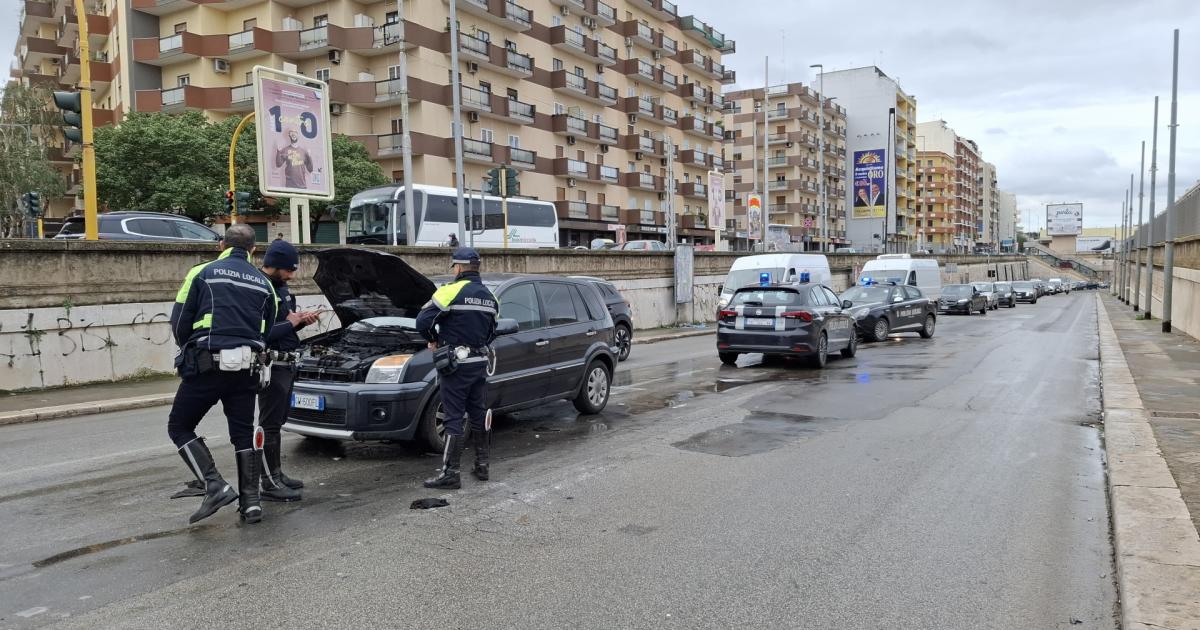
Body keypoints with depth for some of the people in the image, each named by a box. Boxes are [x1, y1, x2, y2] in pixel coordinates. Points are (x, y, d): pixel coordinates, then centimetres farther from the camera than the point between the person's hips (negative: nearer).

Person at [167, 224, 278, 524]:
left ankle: (215, 486, -5)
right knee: (243, 434, 13)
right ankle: (251, 500, 9)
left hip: (206, 365, -4)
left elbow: (179, 322, 1)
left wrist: (190, 351, 19)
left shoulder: (203, 273, 1)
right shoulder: (264, 284, 13)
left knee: (179, 427, 9)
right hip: (247, 367, 4)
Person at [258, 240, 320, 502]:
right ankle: (268, 484, -1)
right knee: (269, 424, -5)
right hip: (272, 365, -10)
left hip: (286, 364, 10)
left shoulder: (281, 289, 14)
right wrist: (291, 323, -16)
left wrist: (301, 320, 4)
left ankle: (275, 474, 25)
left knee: (276, 422, 16)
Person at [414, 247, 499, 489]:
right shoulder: (490, 297, 11)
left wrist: (433, 340, 2)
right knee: (479, 415, 15)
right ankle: (482, 466, 22)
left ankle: (450, 473, -1)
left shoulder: (452, 292, -13)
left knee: (454, 418, -4)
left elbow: (422, 321, -15)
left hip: (456, 363, -7)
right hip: (480, 363, 7)